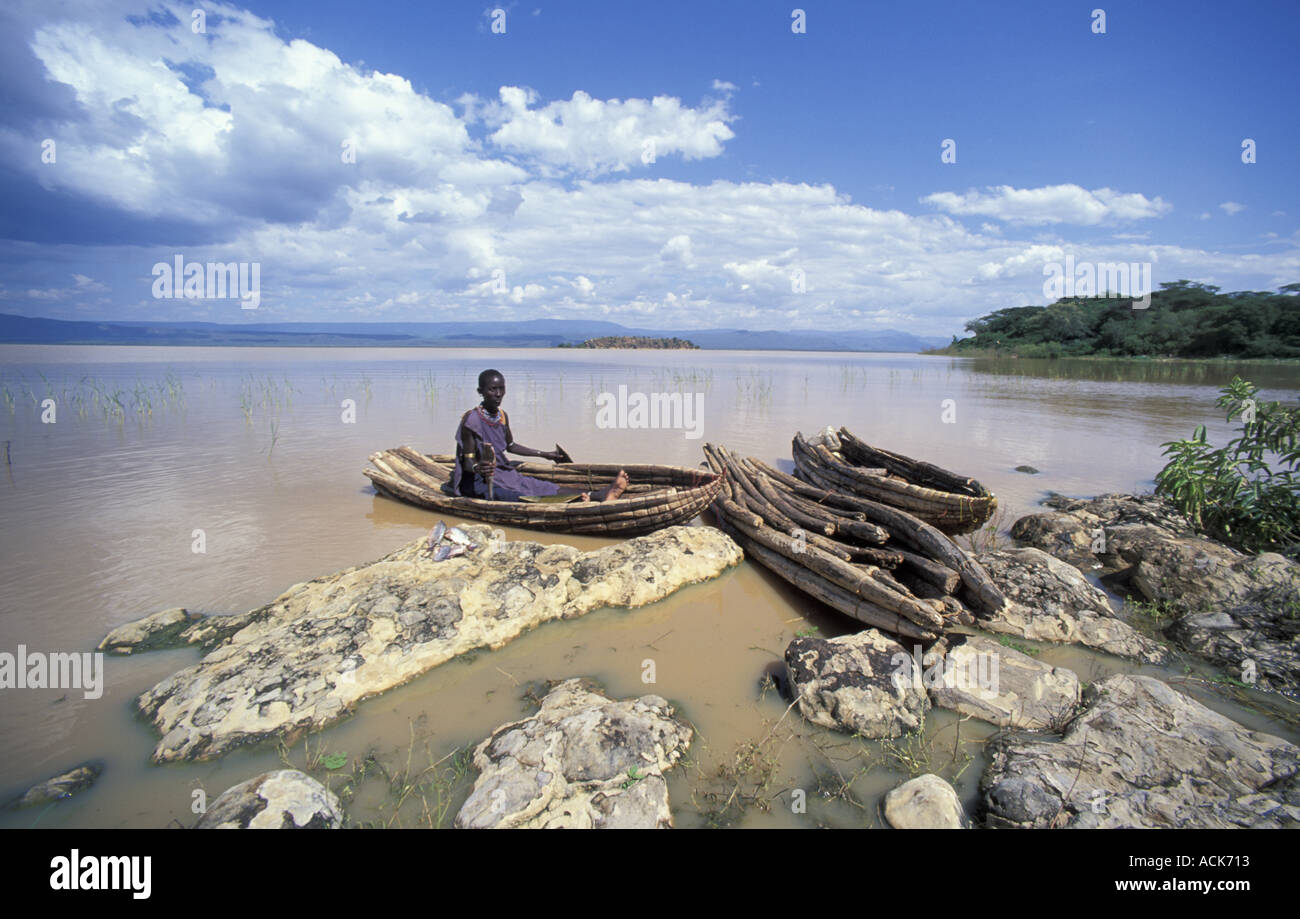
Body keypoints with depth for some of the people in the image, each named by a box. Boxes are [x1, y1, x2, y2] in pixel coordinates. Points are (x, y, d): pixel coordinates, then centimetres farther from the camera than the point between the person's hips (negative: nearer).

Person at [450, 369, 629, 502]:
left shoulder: (502, 416, 7)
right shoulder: (471, 419, -15)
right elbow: (467, 461, -16)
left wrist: (543, 454, 29)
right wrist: (477, 468, -40)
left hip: (502, 473, 7)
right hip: (478, 482, -7)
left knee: (545, 488, -15)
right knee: (520, 497, -31)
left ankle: (599, 496, -33)